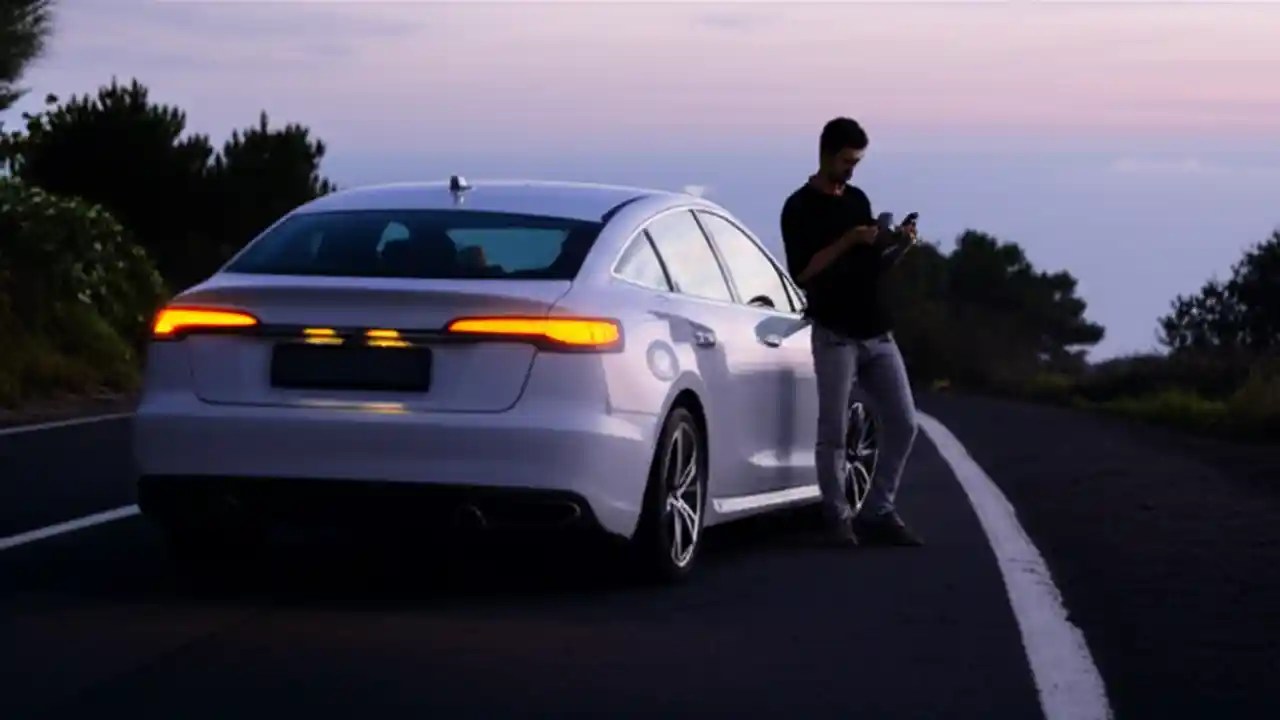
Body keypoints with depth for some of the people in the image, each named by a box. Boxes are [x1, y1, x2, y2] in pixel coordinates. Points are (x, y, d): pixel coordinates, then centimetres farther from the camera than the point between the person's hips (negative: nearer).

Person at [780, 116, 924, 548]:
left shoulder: (859, 200, 16)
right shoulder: (800, 208, -3)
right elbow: (801, 273, -13)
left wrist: (899, 245, 1)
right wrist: (848, 241, -19)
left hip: (878, 334, 6)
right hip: (835, 336, -6)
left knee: (903, 424, 2)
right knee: (834, 432, -5)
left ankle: (878, 513, 10)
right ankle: (839, 520, 3)